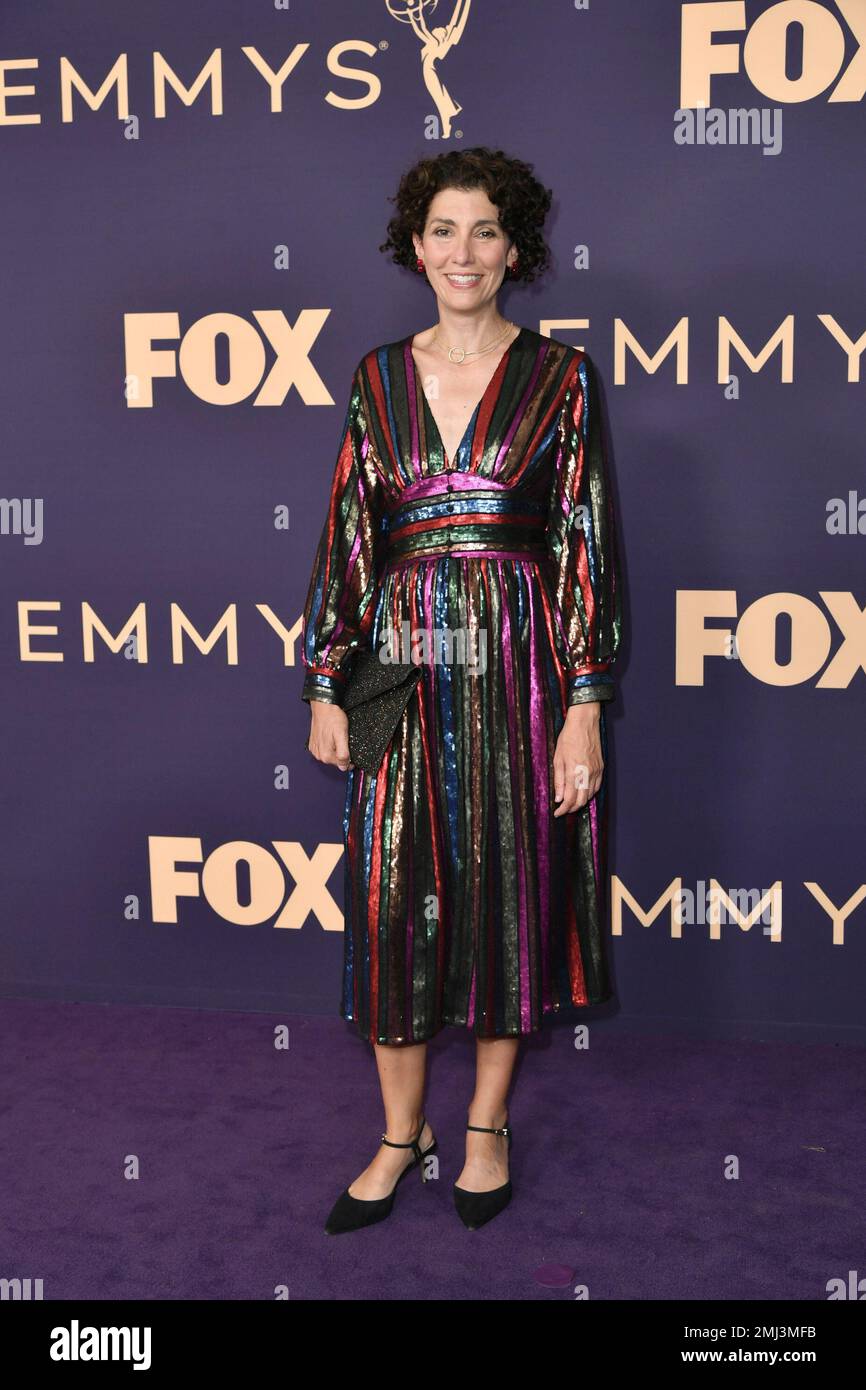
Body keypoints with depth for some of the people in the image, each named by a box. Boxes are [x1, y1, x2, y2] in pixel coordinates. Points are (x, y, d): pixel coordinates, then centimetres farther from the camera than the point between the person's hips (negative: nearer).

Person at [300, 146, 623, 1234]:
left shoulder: (558, 374, 1)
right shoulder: (379, 377, 8)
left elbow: (587, 542, -3)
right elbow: (347, 535, 8)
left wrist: (585, 706, -9)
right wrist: (325, 687, 4)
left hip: (519, 669, -2)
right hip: (405, 672, 2)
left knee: (510, 889, 8)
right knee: (394, 896, 4)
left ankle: (488, 1121, 28)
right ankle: (402, 1130, 24)